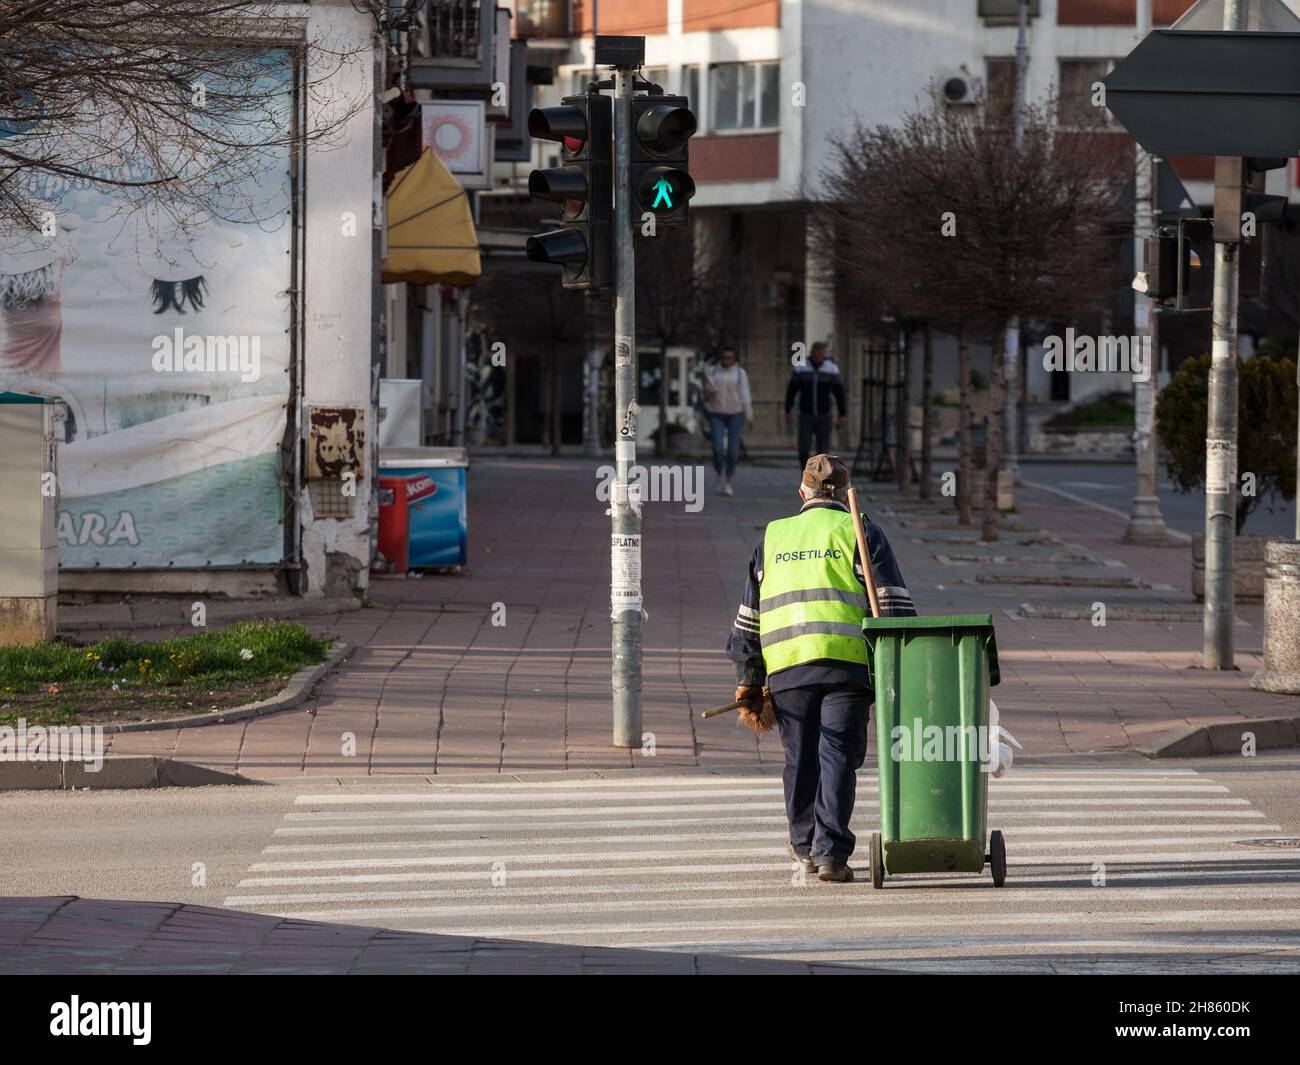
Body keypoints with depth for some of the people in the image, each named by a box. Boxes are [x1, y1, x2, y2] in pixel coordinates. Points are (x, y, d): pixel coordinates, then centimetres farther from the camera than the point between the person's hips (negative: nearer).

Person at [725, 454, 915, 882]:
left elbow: (749, 614, 19)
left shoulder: (773, 537, 19)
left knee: (801, 758, 15)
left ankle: (805, 845, 29)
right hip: (846, 661, -3)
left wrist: (748, 681, 22)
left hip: (786, 665, 3)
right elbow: (893, 604, -1)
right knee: (838, 756, -2)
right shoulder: (860, 533, 8)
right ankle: (830, 852, -9)